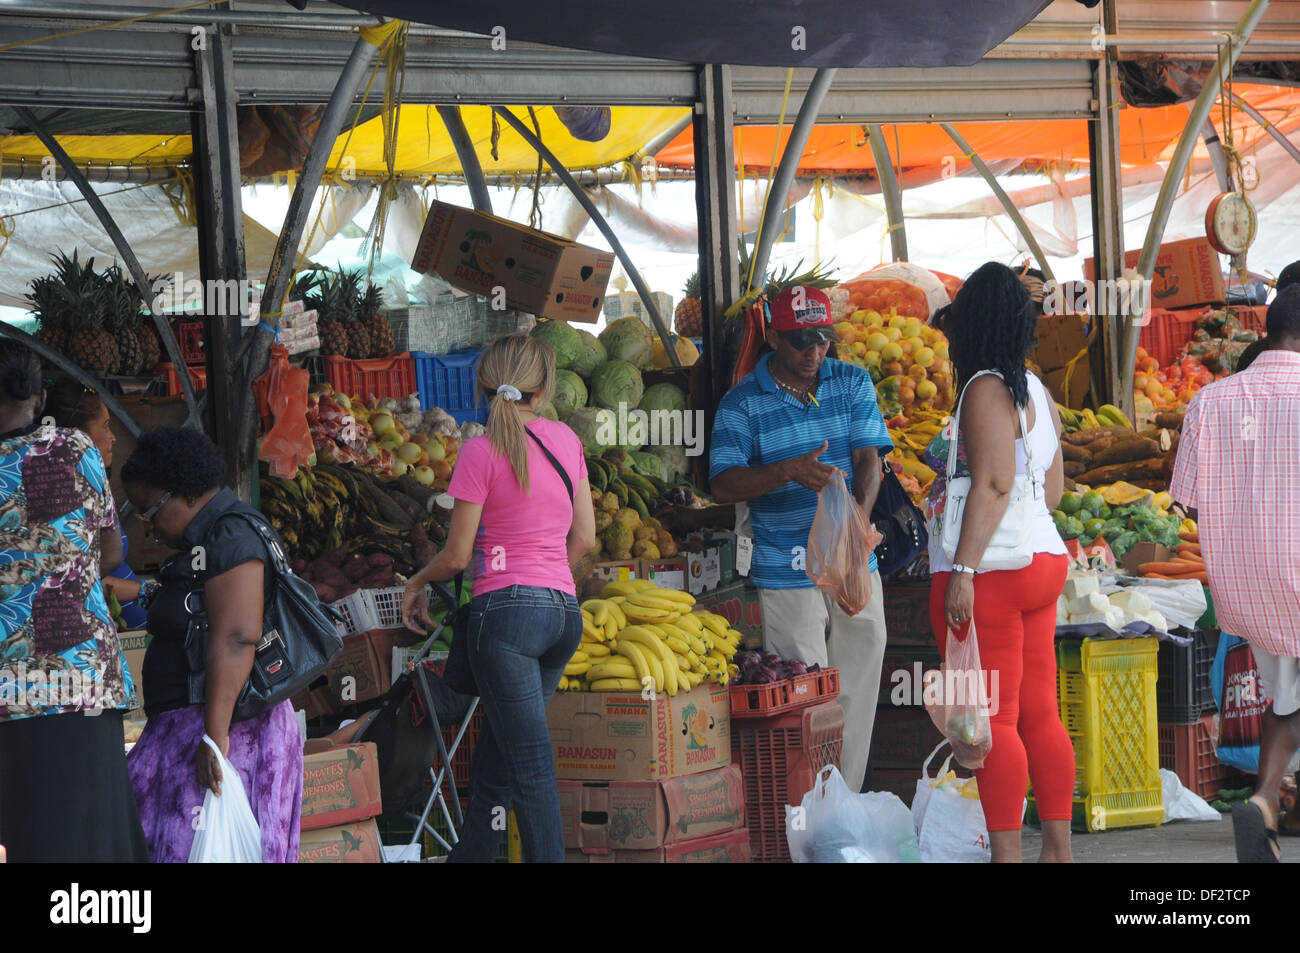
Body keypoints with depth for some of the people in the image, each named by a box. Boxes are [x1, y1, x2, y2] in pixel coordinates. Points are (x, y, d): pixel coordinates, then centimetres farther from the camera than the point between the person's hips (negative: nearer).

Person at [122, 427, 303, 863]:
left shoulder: (230, 540, -15)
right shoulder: (202, 541, 18)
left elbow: (236, 640, -25)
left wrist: (215, 736, -29)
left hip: (226, 728, -11)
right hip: (185, 725, 11)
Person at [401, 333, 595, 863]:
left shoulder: (482, 451, -6)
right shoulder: (566, 440, 8)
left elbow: (457, 556, -5)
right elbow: (584, 538, 12)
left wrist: (417, 583, 14)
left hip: (508, 607, -6)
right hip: (565, 610, 6)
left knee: (531, 767, -7)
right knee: (494, 758, 16)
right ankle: (470, 855, 22)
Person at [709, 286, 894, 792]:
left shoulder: (853, 384, 8)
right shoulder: (742, 403, -1)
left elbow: (869, 458, -2)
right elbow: (723, 483, -10)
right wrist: (788, 471, -28)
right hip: (786, 574, -3)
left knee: (855, 693, 5)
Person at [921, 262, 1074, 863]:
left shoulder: (987, 389, -11)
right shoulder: (1035, 390, 15)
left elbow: (994, 484, -19)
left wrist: (963, 570, -22)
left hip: (991, 572, -9)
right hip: (1042, 560, 9)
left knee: (992, 722, -7)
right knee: (1039, 717, 10)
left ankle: (1007, 855, -9)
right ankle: (1058, 849, 13)